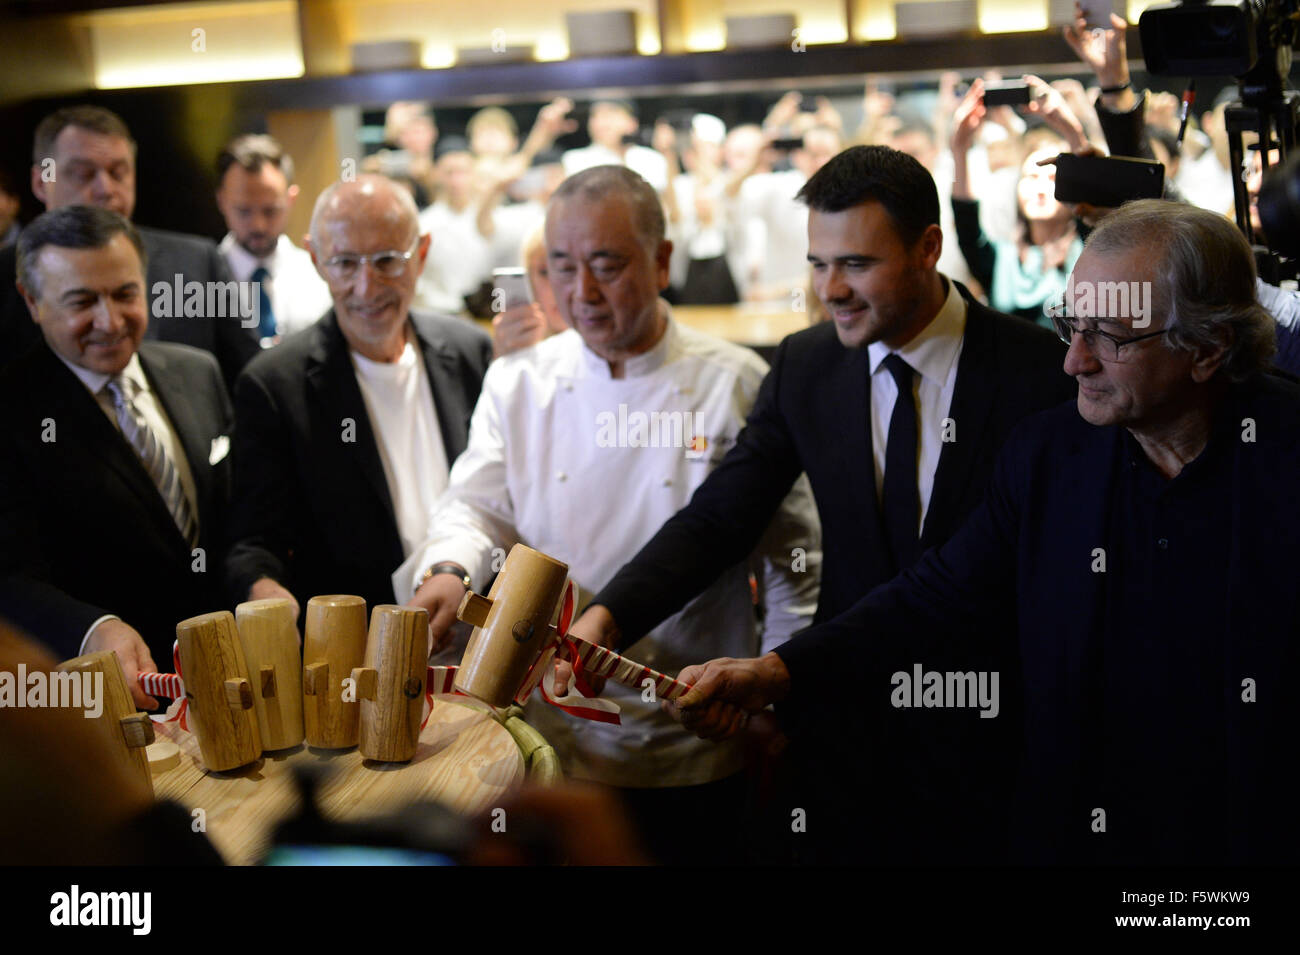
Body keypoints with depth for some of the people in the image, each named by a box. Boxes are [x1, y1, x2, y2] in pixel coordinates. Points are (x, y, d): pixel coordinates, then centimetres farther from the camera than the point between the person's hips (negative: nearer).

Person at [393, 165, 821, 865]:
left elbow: (796, 564, -1)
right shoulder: (517, 382, 5)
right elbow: (478, 505, 0)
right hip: (551, 740, 2)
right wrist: (449, 570, -23)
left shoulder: (740, 386, -3)